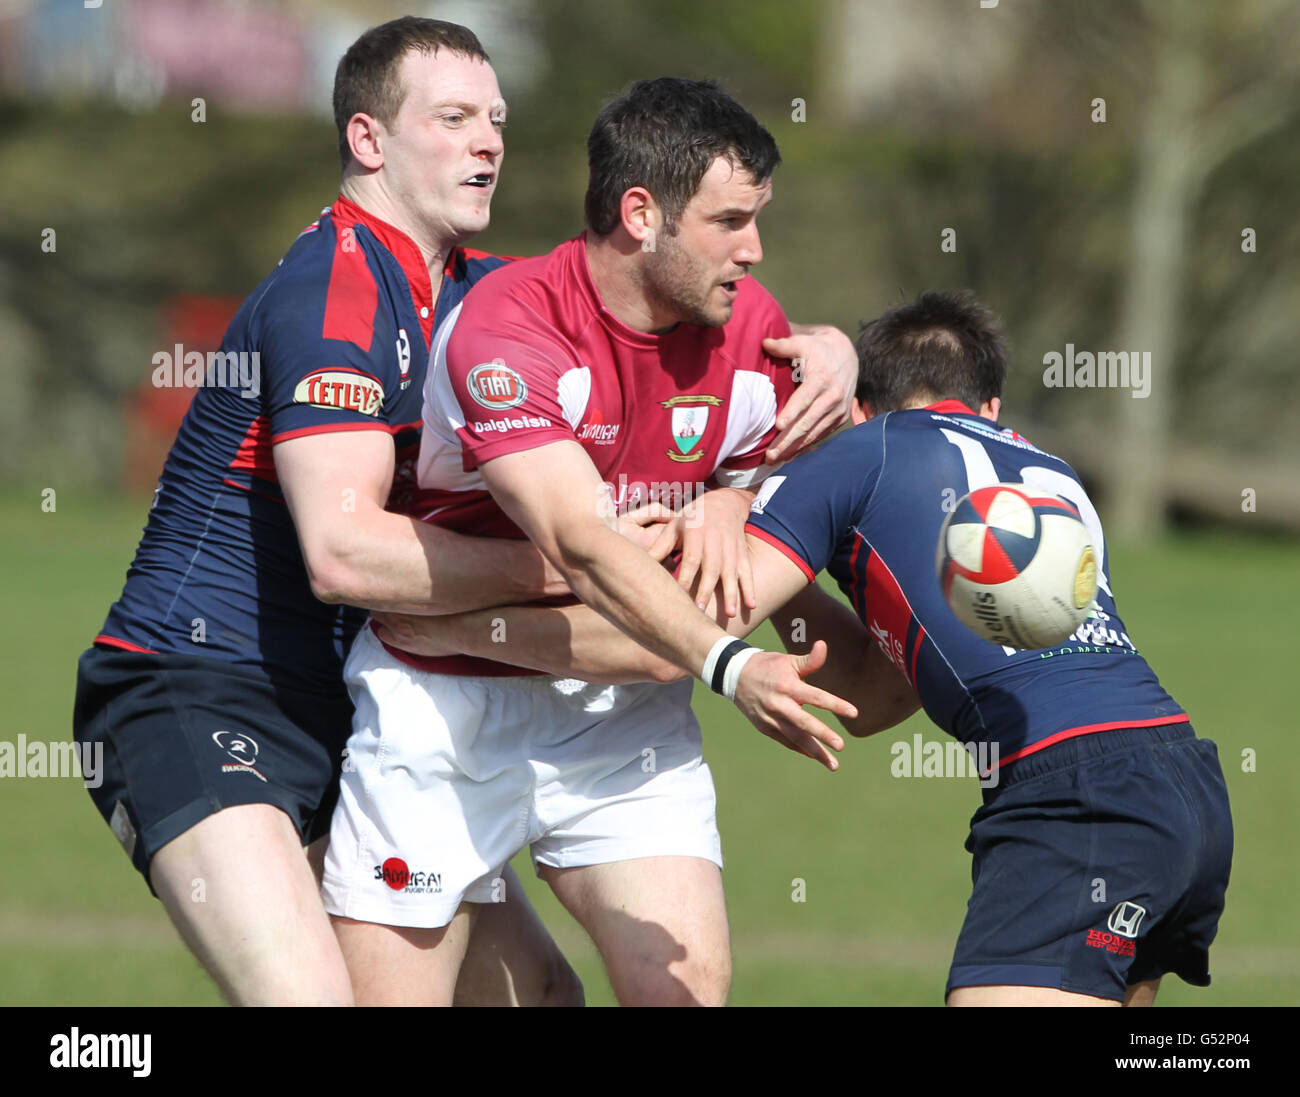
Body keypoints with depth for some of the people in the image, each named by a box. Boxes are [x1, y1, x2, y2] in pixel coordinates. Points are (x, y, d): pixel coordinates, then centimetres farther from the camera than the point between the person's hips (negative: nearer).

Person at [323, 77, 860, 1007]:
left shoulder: (750, 327, -5)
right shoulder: (504, 325, -25)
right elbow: (578, 543, -36)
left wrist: (726, 510, -8)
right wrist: (730, 666, -48)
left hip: (624, 708, 5)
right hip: (444, 710, -5)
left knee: (691, 982, -12)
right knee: (391, 995, -5)